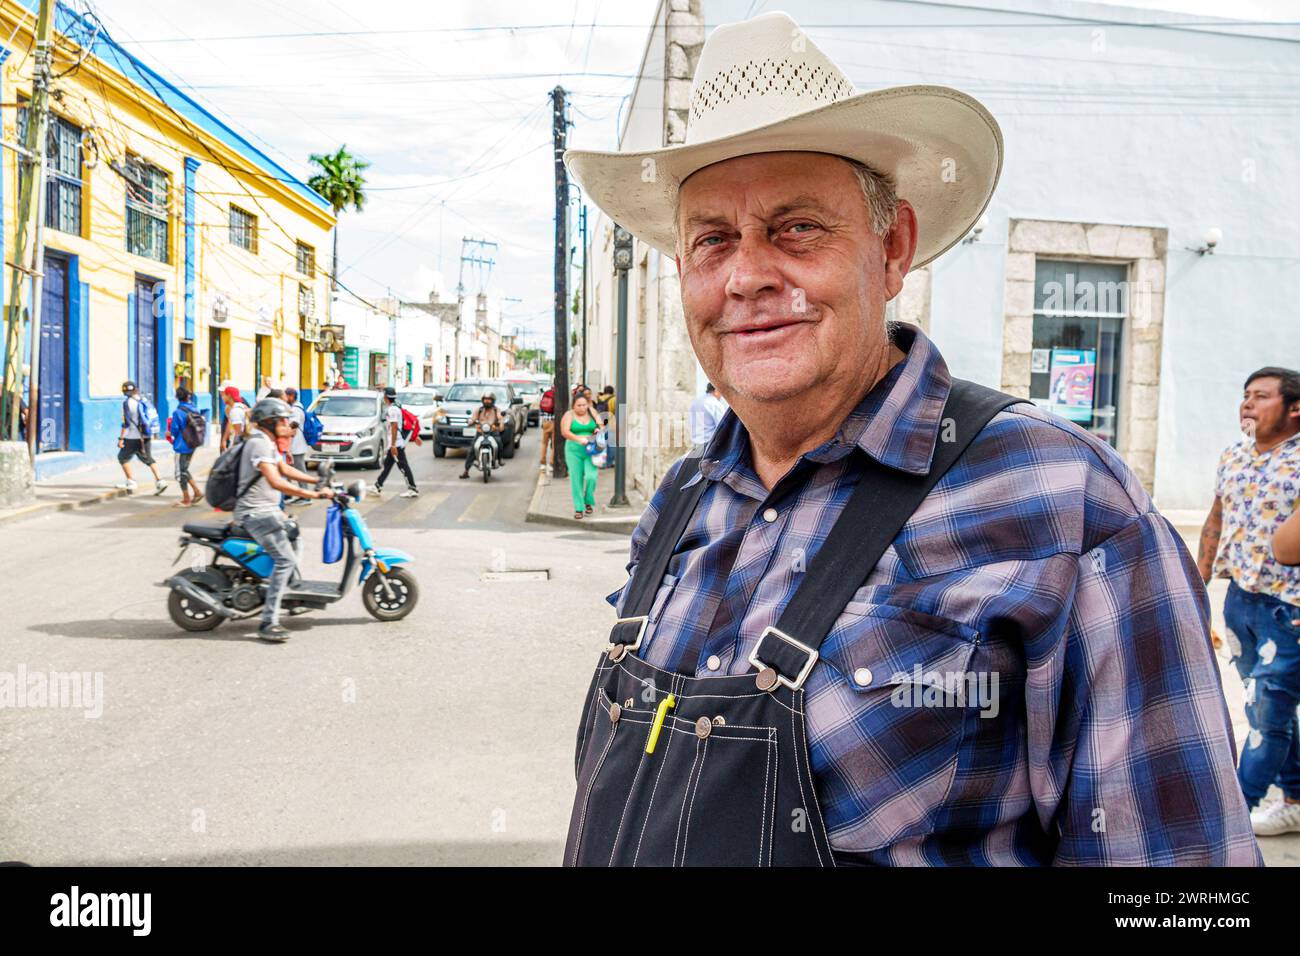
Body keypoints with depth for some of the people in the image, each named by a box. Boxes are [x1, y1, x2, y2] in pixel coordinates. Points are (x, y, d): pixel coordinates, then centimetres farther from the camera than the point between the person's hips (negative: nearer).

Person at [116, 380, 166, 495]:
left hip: (132, 438, -6)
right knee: (148, 459, 12)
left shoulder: (127, 402, -11)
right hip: (145, 436, 6)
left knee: (123, 457, 13)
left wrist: (121, 438, -13)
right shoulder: (143, 401, 9)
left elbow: (126, 422, -16)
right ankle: (159, 481, -2)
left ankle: (130, 482, 13)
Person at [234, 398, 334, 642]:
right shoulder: (259, 443, -19)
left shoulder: (267, 442, 15)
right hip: (256, 513, -11)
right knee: (286, 559, -19)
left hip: (268, 510, 11)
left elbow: (285, 470, 24)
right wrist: (315, 495, -32)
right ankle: (268, 623, -20)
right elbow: (275, 481, -31)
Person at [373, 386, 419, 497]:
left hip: (396, 443, -10)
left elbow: (394, 427, -21)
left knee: (403, 466, -7)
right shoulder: (395, 408, 14)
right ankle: (378, 487, 21)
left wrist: (393, 445, -23)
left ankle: (413, 490, -4)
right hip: (395, 443, 10)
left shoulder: (392, 409, -17)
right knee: (387, 465, 14)